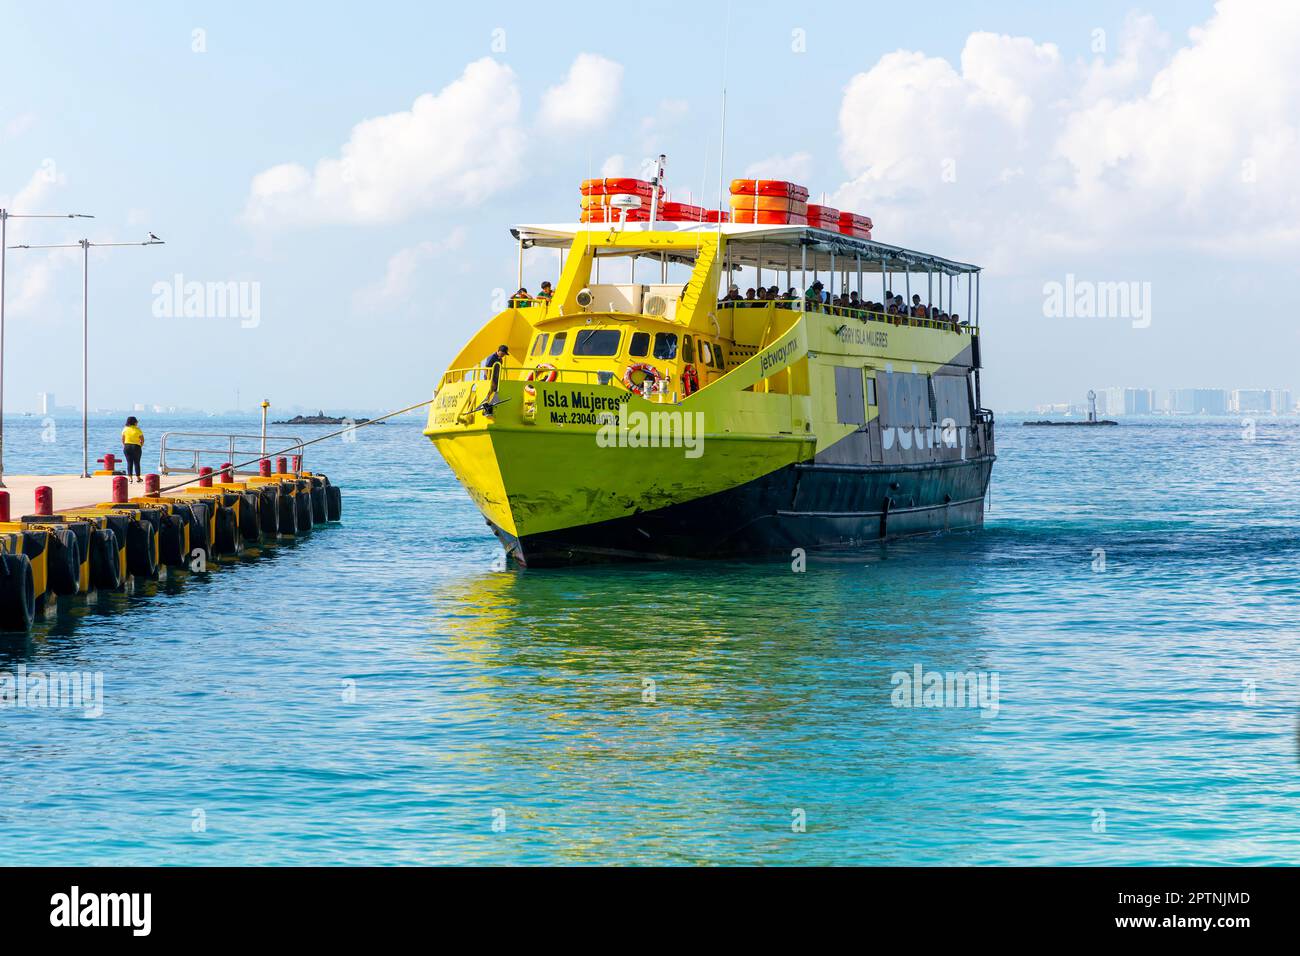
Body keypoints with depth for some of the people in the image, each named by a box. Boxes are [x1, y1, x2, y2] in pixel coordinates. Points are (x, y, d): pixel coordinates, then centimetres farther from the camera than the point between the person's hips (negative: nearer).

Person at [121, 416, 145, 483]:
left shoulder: (125, 429, 0)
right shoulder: (138, 430, -6)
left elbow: (123, 440, 4)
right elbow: (142, 440, -3)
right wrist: (141, 446, 12)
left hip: (127, 447, 2)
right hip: (136, 447, -2)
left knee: (129, 463, 5)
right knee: (136, 463, 6)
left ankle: (129, 477, 1)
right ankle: (138, 477, 10)